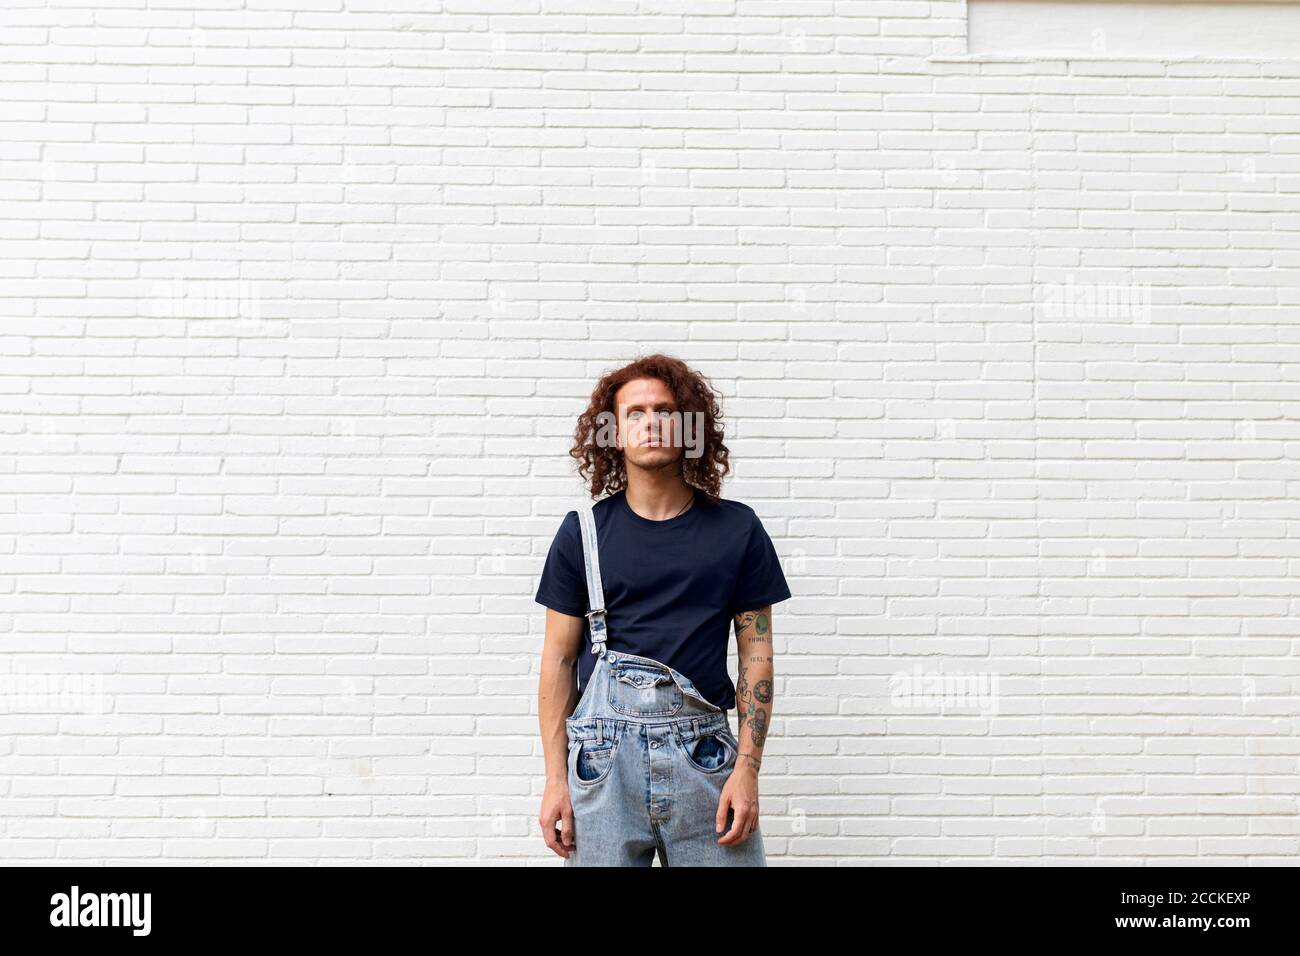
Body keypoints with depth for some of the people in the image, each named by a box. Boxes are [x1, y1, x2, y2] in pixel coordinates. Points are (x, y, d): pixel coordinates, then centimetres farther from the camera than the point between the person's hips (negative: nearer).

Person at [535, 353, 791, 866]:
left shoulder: (737, 529, 4)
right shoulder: (583, 532, 4)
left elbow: (756, 653, 5)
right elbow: (559, 657, 5)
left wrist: (748, 770, -3)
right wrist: (555, 780, 0)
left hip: (703, 749, 0)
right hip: (604, 749, 0)